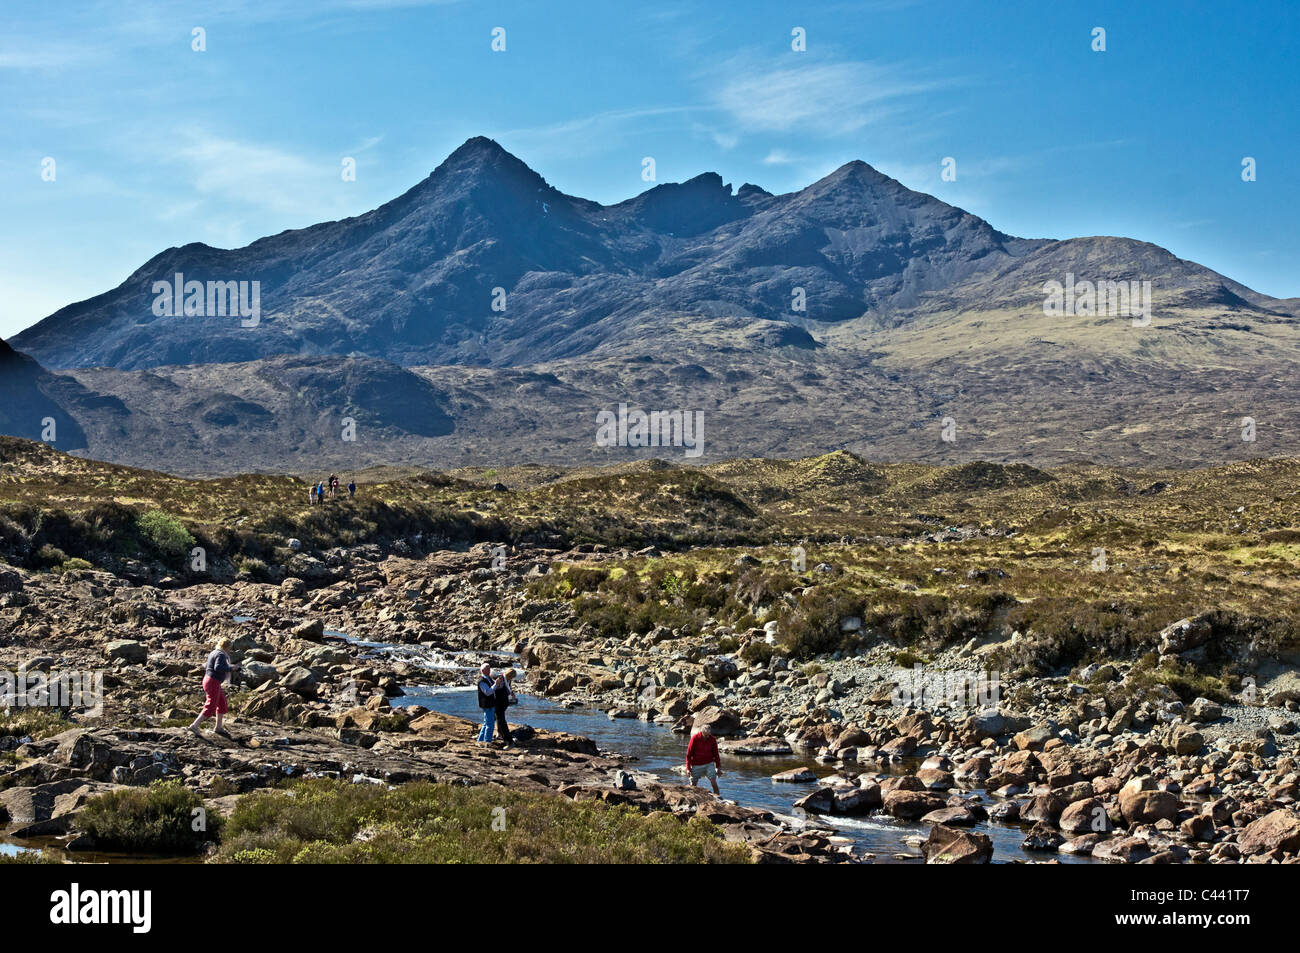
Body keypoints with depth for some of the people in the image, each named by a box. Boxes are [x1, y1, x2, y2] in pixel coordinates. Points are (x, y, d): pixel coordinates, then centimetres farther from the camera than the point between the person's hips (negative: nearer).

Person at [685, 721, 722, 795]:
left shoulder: (712, 739, -6)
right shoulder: (695, 738, -12)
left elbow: (716, 754, 6)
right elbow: (689, 753, -6)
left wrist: (718, 767, 7)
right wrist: (688, 768, -7)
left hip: (709, 764, 1)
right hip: (697, 765, -1)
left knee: (713, 781, -11)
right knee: (693, 785, 4)